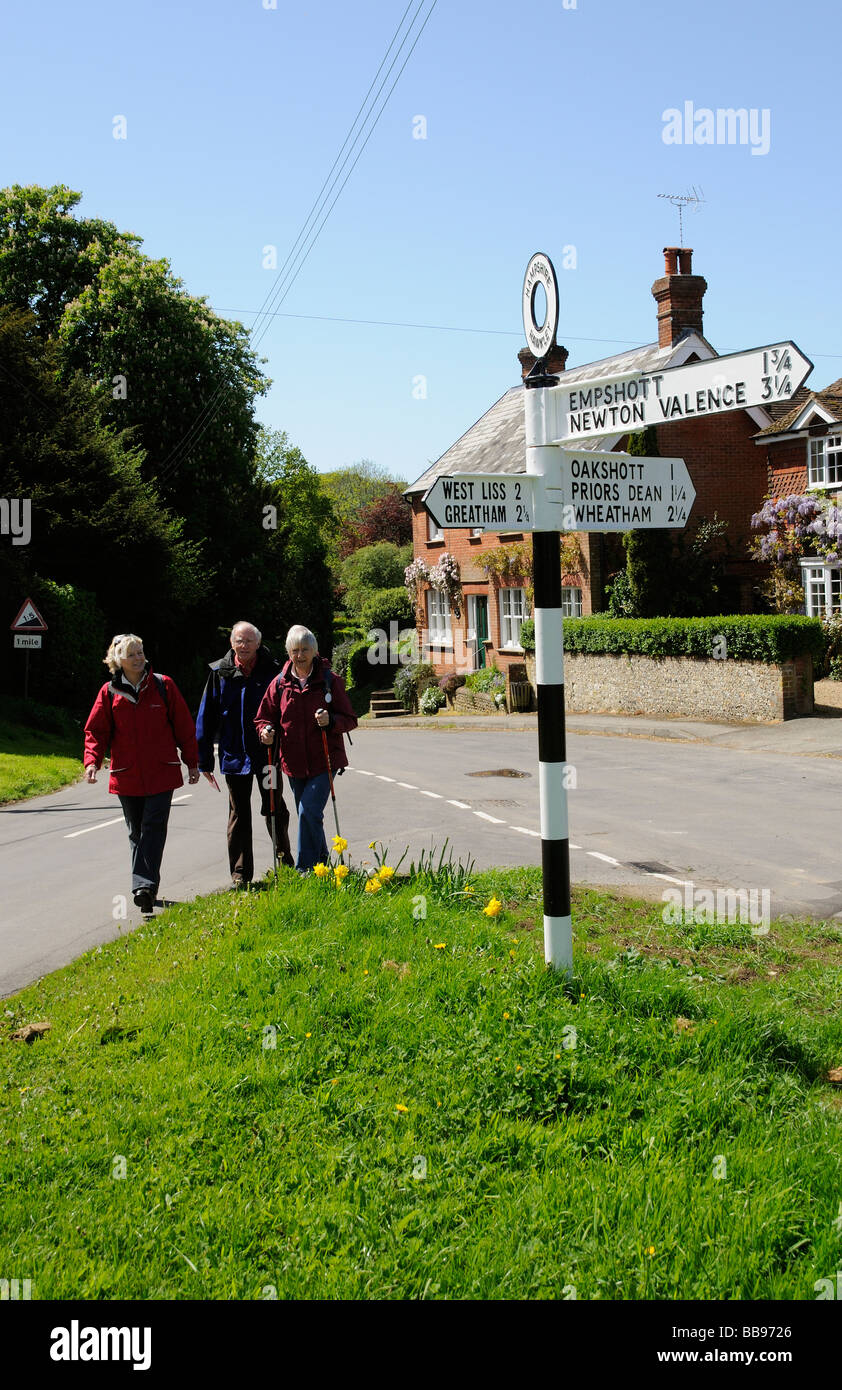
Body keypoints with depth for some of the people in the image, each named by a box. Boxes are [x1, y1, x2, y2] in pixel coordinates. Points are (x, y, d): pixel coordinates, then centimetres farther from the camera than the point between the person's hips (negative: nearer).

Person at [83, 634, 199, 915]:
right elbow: (96, 730, 6)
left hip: (161, 773, -2)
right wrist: (92, 760, -10)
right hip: (126, 775, 2)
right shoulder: (110, 692, 3)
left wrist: (192, 762, 6)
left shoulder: (163, 685, 0)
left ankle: (144, 886, -14)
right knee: (137, 832, 10)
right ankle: (146, 888, 19)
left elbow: (184, 727, 5)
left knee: (153, 828, -10)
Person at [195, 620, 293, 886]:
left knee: (275, 810, 9)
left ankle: (284, 862, 28)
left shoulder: (272, 671, -4)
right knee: (238, 815, 8)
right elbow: (206, 719, 3)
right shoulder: (219, 673, 0)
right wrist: (204, 760, 1)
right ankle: (240, 874, 16)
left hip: (268, 753, -1)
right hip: (234, 755, 1)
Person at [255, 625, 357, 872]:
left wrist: (331, 721, -23)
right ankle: (321, 859, 35)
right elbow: (265, 717, 11)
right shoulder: (280, 683, 3)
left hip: (324, 760, -4)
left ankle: (305, 869, -8)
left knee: (309, 811, -16)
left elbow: (350, 720, -3)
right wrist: (266, 730, -12)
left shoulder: (330, 680, -4)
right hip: (294, 762, 4)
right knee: (307, 815, 15)